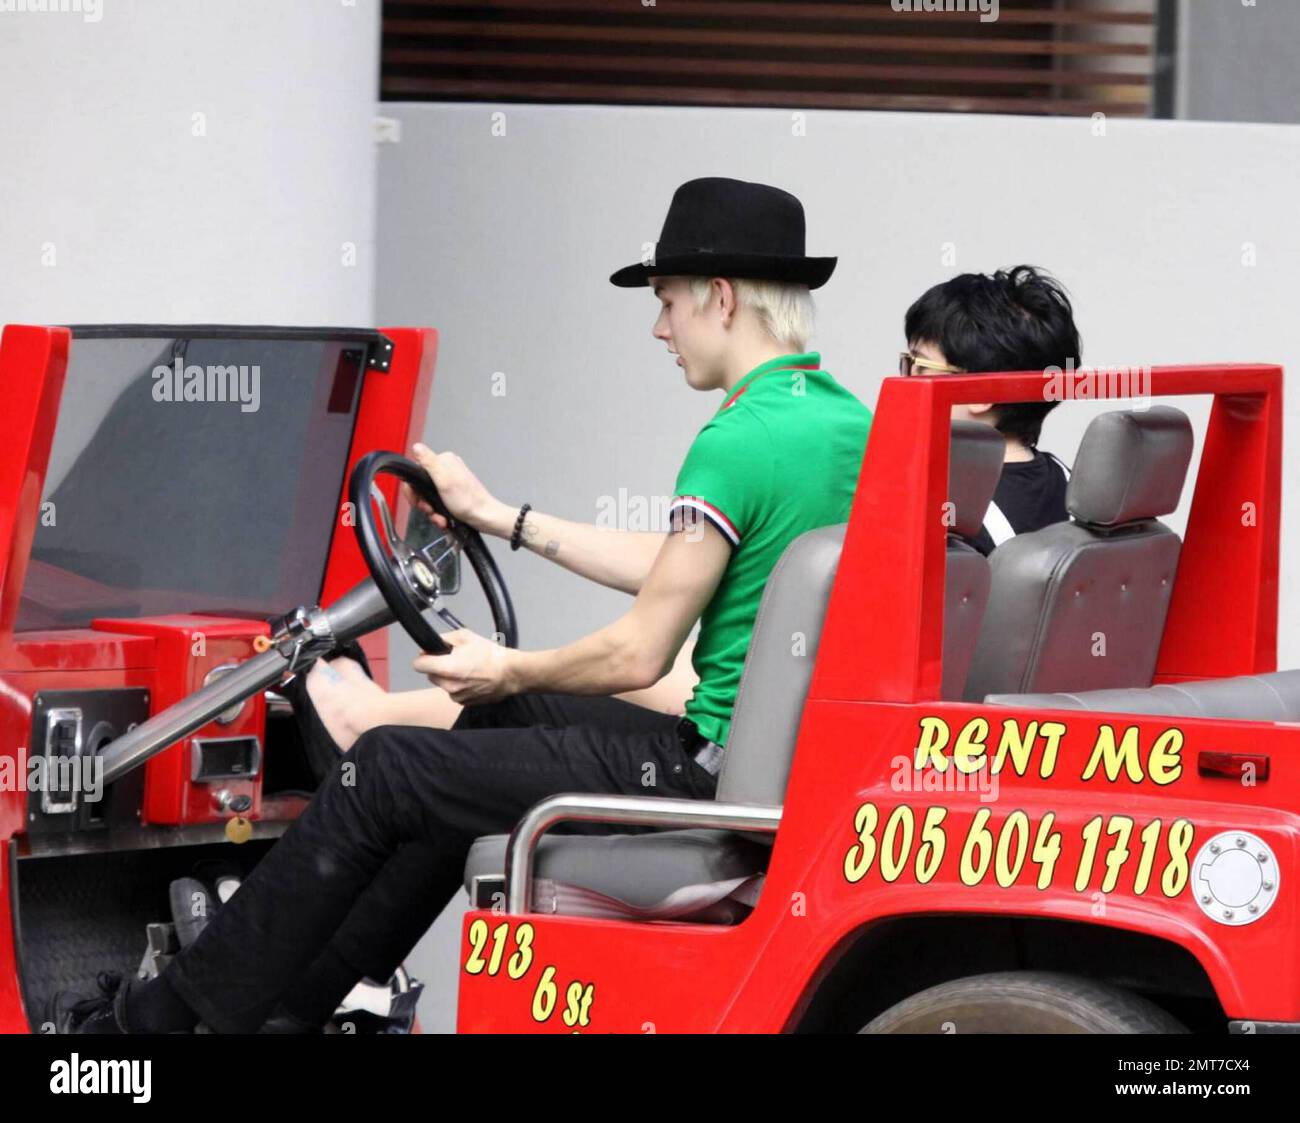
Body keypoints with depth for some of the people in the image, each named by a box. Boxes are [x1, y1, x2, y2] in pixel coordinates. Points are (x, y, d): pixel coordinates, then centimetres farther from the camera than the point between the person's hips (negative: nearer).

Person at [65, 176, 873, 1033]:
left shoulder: (738, 442, -20)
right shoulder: (848, 418, 10)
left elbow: (641, 655, -18)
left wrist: (507, 670, 1)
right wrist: (498, 516, 26)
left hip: (711, 770, -10)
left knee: (388, 770, 0)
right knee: (494, 726, 26)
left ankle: (187, 1007, 11)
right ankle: (312, 993, 31)